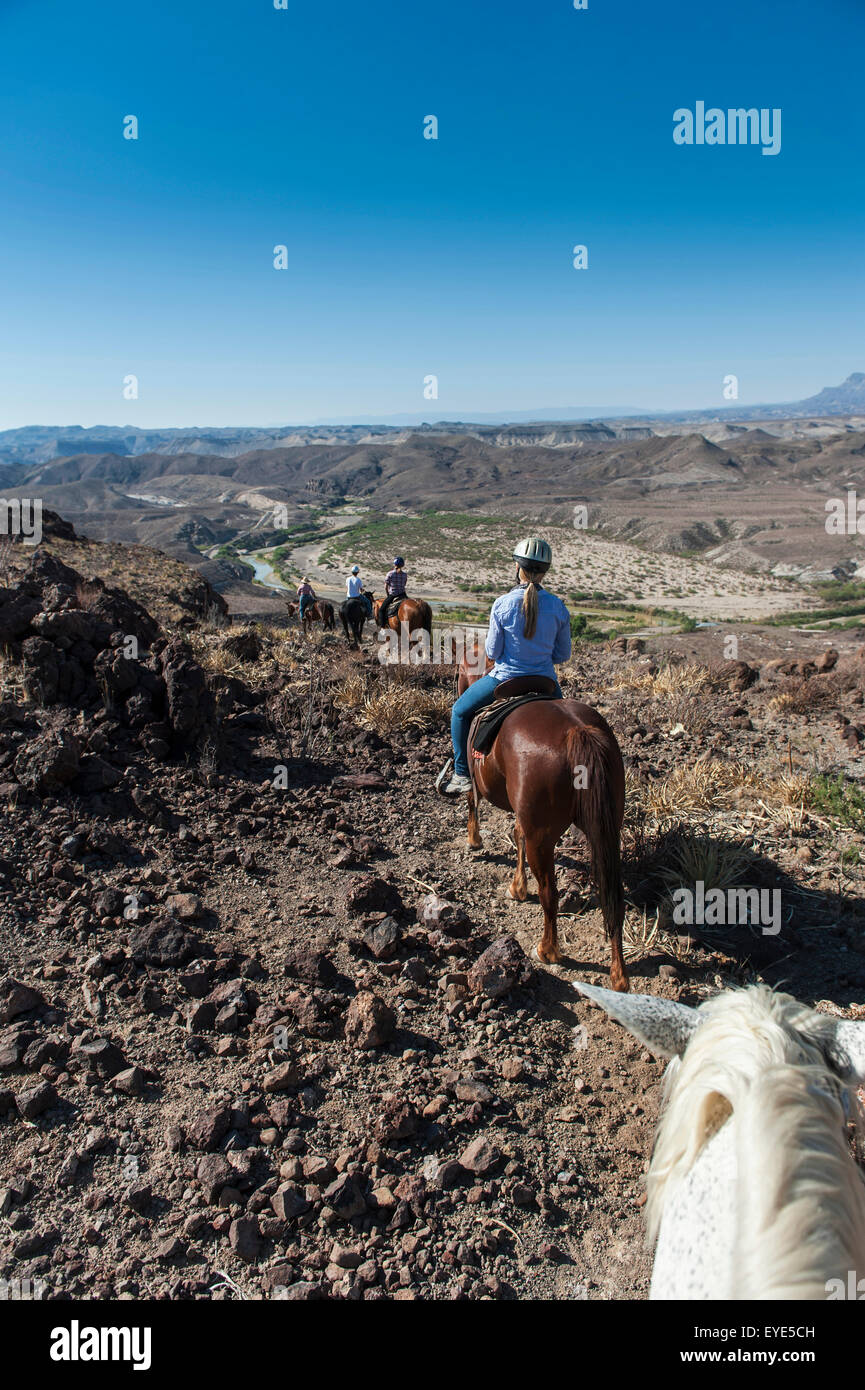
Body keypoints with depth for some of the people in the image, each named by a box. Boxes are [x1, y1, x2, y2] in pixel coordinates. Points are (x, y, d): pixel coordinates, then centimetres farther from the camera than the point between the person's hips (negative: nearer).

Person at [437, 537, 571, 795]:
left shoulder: (503, 604, -14)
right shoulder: (558, 607, -6)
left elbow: (492, 652, -8)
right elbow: (563, 654, 2)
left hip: (505, 679, -2)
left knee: (460, 711, 22)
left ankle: (462, 774, 22)